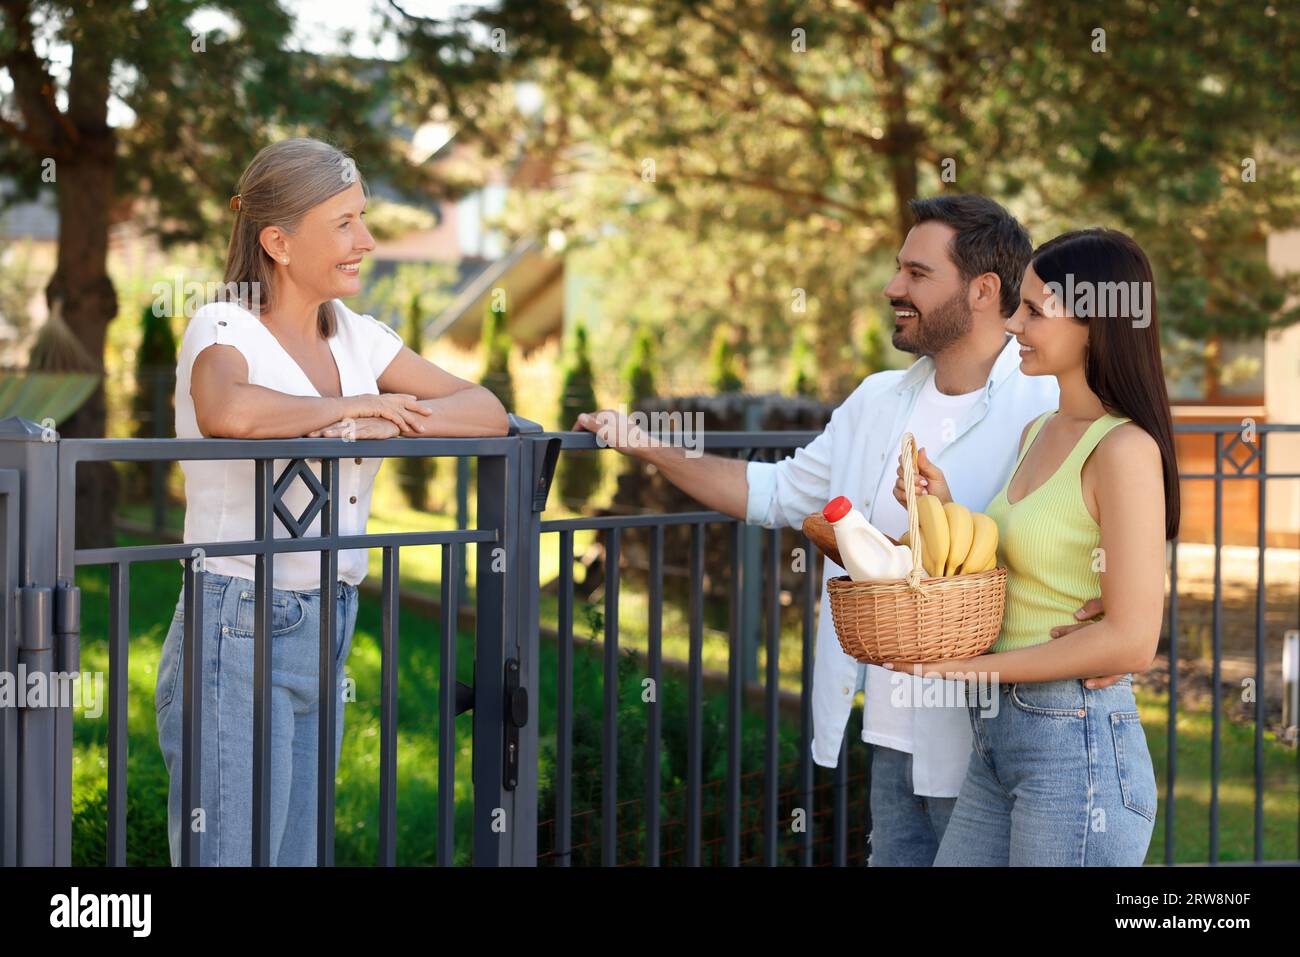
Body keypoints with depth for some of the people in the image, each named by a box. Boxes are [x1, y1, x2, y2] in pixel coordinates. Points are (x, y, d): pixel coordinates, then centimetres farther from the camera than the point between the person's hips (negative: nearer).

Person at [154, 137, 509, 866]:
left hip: (327, 631, 7)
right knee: (230, 853, -5)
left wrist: (388, 421, -16)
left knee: (297, 852, 12)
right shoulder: (224, 329, -10)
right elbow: (225, 410, -35)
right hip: (239, 631, -7)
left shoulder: (356, 337, 10)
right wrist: (349, 405, -19)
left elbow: (488, 414, 3)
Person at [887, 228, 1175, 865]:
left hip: (1077, 747, -8)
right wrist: (944, 514, 4)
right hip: (999, 740, 8)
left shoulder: (1124, 450, -14)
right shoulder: (1036, 435, 12)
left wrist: (976, 666, -15)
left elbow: (1132, 640, -18)